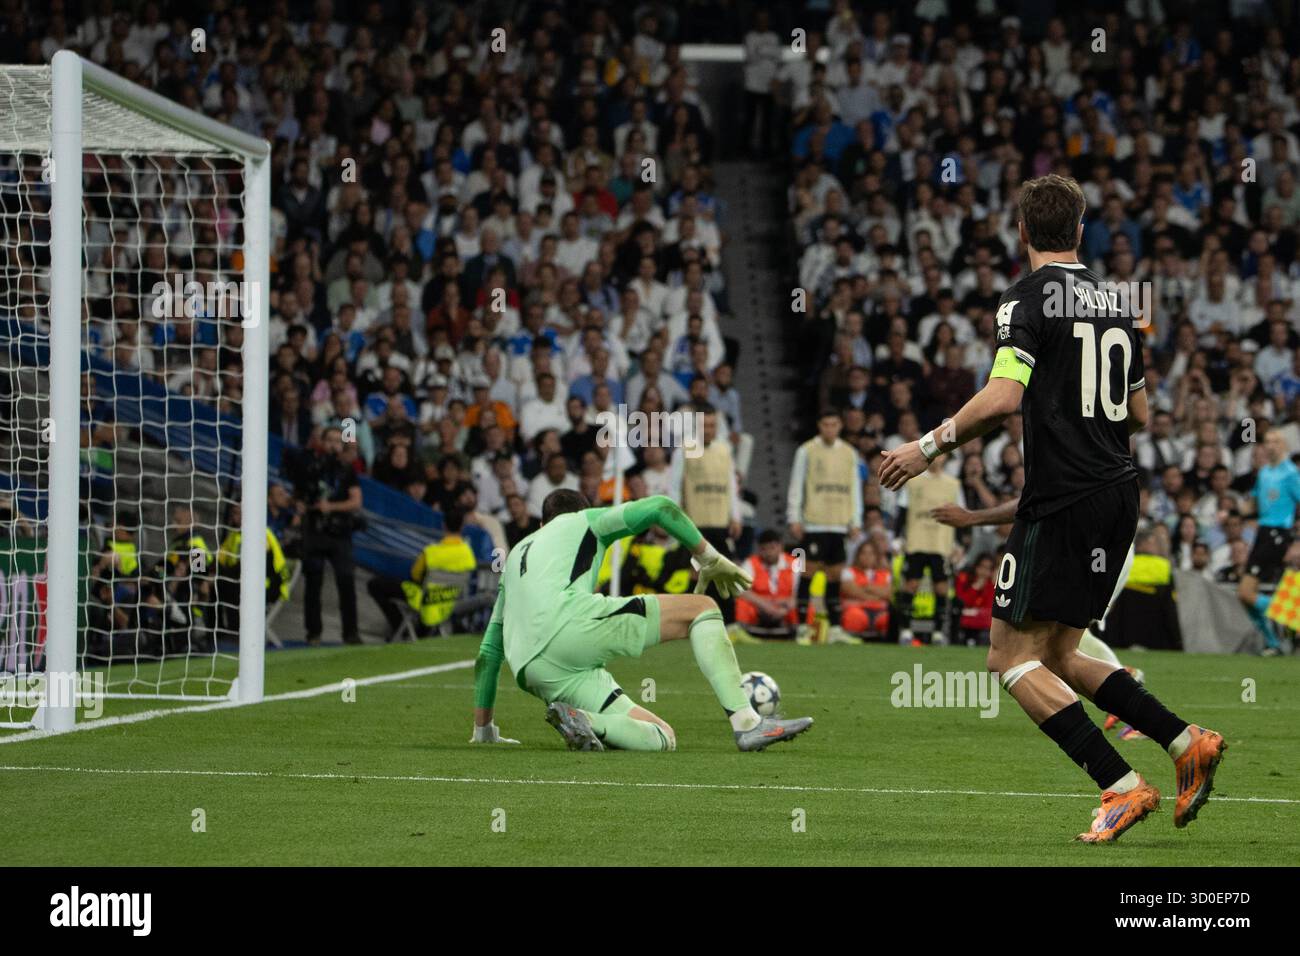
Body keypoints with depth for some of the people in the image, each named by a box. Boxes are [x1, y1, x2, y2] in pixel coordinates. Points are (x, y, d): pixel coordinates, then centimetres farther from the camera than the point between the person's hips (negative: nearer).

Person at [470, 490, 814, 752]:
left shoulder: (516, 555, 40)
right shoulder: (586, 521, 26)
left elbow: (488, 653, 40)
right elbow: (659, 507, 11)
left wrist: (484, 732, 47)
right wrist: (710, 560, 22)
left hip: (533, 672, 6)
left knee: (662, 739, 7)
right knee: (701, 609, 9)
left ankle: (580, 721, -21)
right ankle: (747, 723, -9)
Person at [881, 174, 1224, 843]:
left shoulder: (1028, 298, -9)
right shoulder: (1112, 300, 14)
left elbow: (1003, 397, -21)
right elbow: (1139, 414, 19)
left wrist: (930, 447, -11)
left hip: (1062, 502, -8)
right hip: (1119, 493, 8)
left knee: (1013, 659, -2)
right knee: (1058, 656, 17)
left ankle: (1123, 786, -11)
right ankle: (1188, 743, 7)